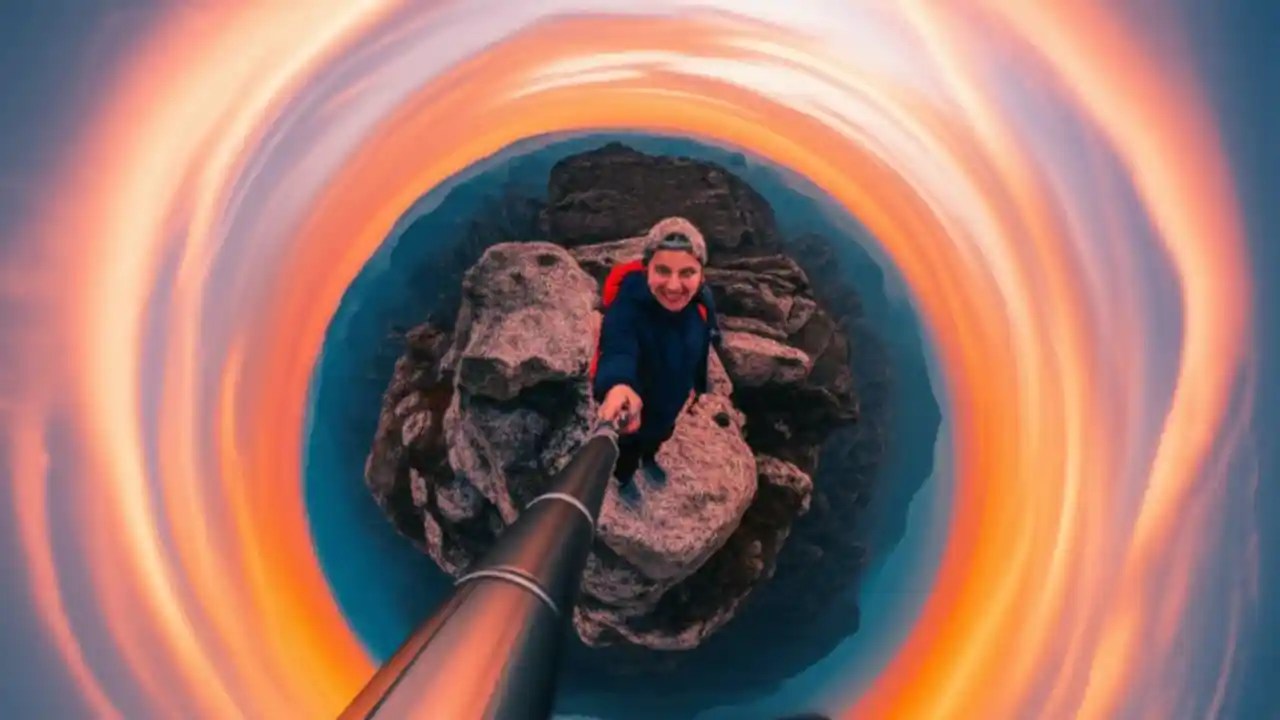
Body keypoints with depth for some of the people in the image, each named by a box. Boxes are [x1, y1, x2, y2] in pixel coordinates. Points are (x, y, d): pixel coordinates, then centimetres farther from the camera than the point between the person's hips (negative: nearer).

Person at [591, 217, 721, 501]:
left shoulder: (701, 301, -25)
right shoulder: (626, 306, -45)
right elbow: (618, 351, -65)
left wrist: (696, 385, 11)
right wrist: (618, 386, -87)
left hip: (672, 397, 5)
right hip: (635, 399, -5)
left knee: (660, 435, 36)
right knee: (628, 445, 28)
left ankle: (649, 460, 71)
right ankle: (624, 478, 63)